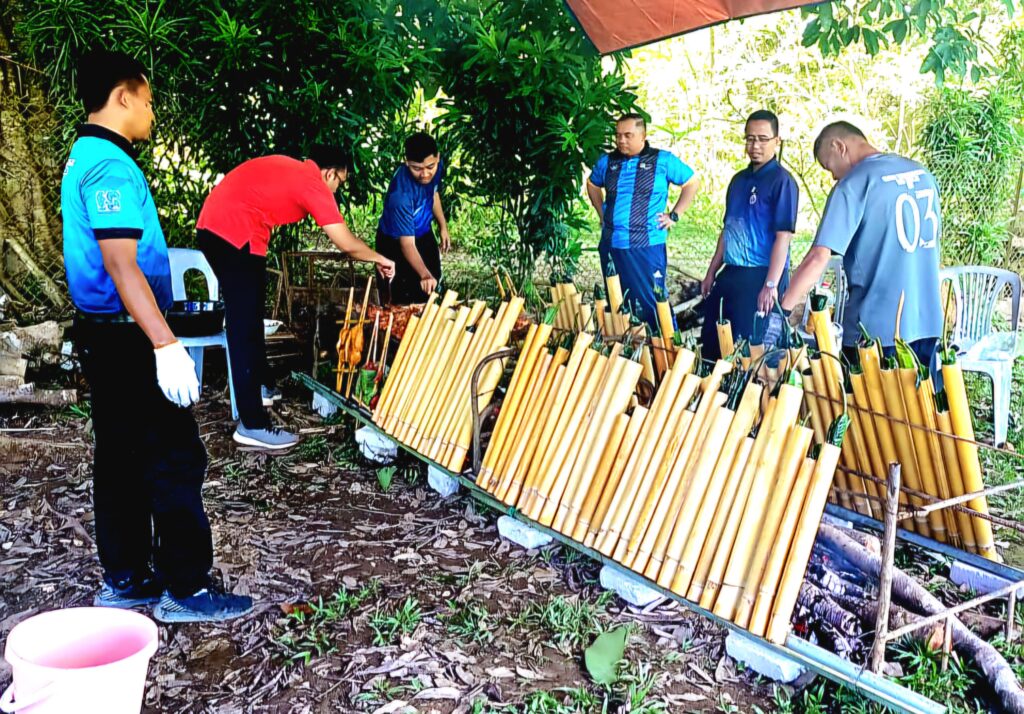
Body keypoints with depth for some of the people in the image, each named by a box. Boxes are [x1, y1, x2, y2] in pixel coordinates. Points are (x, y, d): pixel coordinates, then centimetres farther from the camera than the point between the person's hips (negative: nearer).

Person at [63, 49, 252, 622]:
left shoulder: (85, 159, 15)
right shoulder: (111, 165, -16)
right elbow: (122, 266, -24)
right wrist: (166, 345, -27)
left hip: (104, 336, 10)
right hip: (130, 338, -10)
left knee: (122, 460, 14)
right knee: (176, 461, -3)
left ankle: (124, 581, 23)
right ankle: (186, 589, 5)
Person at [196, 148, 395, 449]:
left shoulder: (289, 168, 19)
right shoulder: (314, 183, -6)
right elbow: (347, 244, -9)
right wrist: (380, 259, 8)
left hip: (212, 228, 10)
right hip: (236, 236, -10)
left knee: (248, 318, 22)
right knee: (245, 328, -8)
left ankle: (260, 387, 37)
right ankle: (252, 425, -6)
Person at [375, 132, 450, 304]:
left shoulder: (437, 166, -19)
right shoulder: (400, 194, -40)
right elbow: (407, 244, -41)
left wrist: (443, 226, 4)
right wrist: (424, 275, -54)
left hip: (424, 234, 7)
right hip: (395, 242, -7)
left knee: (431, 293, 21)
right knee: (405, 301, -3)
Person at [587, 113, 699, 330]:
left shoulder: (663, 160, -3)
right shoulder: (607, 162, 7)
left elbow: (692, 182, 6)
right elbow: (593, 185, 27)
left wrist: (674, 215, 0)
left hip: (648, 247, -4)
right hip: (611, 246, 4)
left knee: (653, 304, -4)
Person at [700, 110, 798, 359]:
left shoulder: (781, 181, -10)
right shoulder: (739, 180, 12)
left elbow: (783, 236, -15)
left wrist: (771, 285, -20)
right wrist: (711, 272, 16)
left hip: (760, 275, -7)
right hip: (731, 273, 7)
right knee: (710, 342, 12)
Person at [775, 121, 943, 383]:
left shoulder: (853, 184, -12)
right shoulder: (923, 174, 10)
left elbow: (818, 259, -20)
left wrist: (779, 312, -16)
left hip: (877, 327, -6)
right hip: (928, 322, 7)